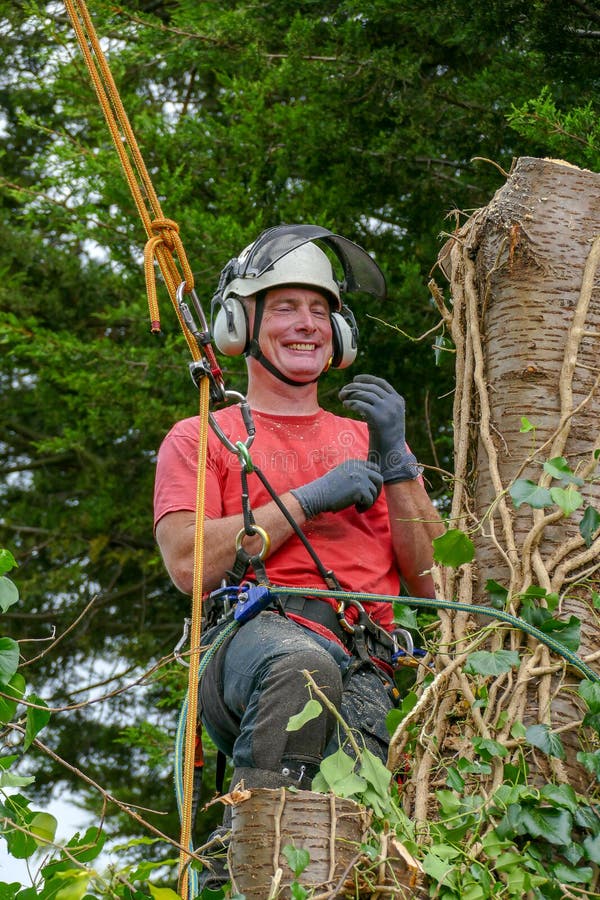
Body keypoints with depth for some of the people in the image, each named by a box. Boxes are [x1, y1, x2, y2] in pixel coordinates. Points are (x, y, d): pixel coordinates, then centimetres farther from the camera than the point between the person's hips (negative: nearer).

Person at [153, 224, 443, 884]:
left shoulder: (368, 441, 30)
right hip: (248, 644, -2)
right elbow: (189, 565, 1)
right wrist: (309, 498, -1)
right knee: (302, 660, -41)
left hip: (360, 676, 2)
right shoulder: (199, 439, 20)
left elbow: (432, 583, 17)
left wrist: (395, 462, 6)